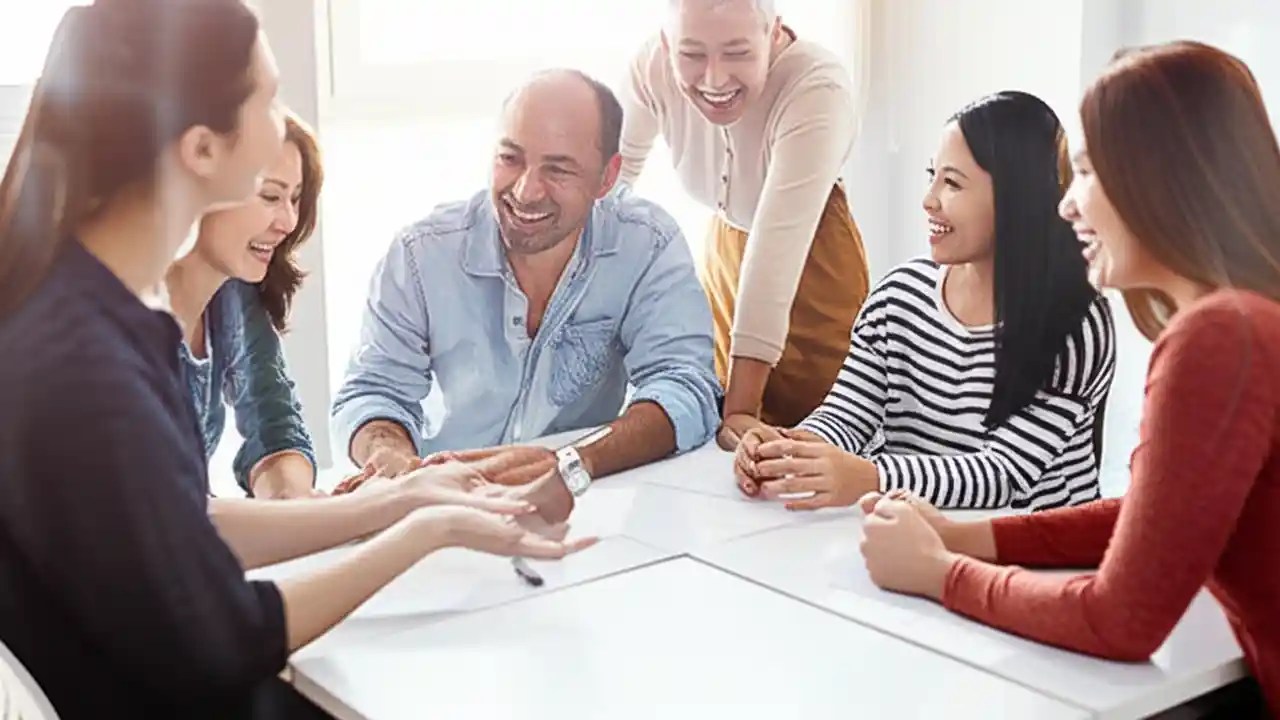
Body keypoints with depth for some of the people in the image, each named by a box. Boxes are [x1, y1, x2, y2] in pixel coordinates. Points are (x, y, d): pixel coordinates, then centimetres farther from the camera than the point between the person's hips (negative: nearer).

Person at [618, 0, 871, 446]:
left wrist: (742, 408, -40)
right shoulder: (653, 67, -23)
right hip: (724, 248, 4)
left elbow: (776, 254, -39)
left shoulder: (819, 91, -34)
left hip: (812, 264, -4)